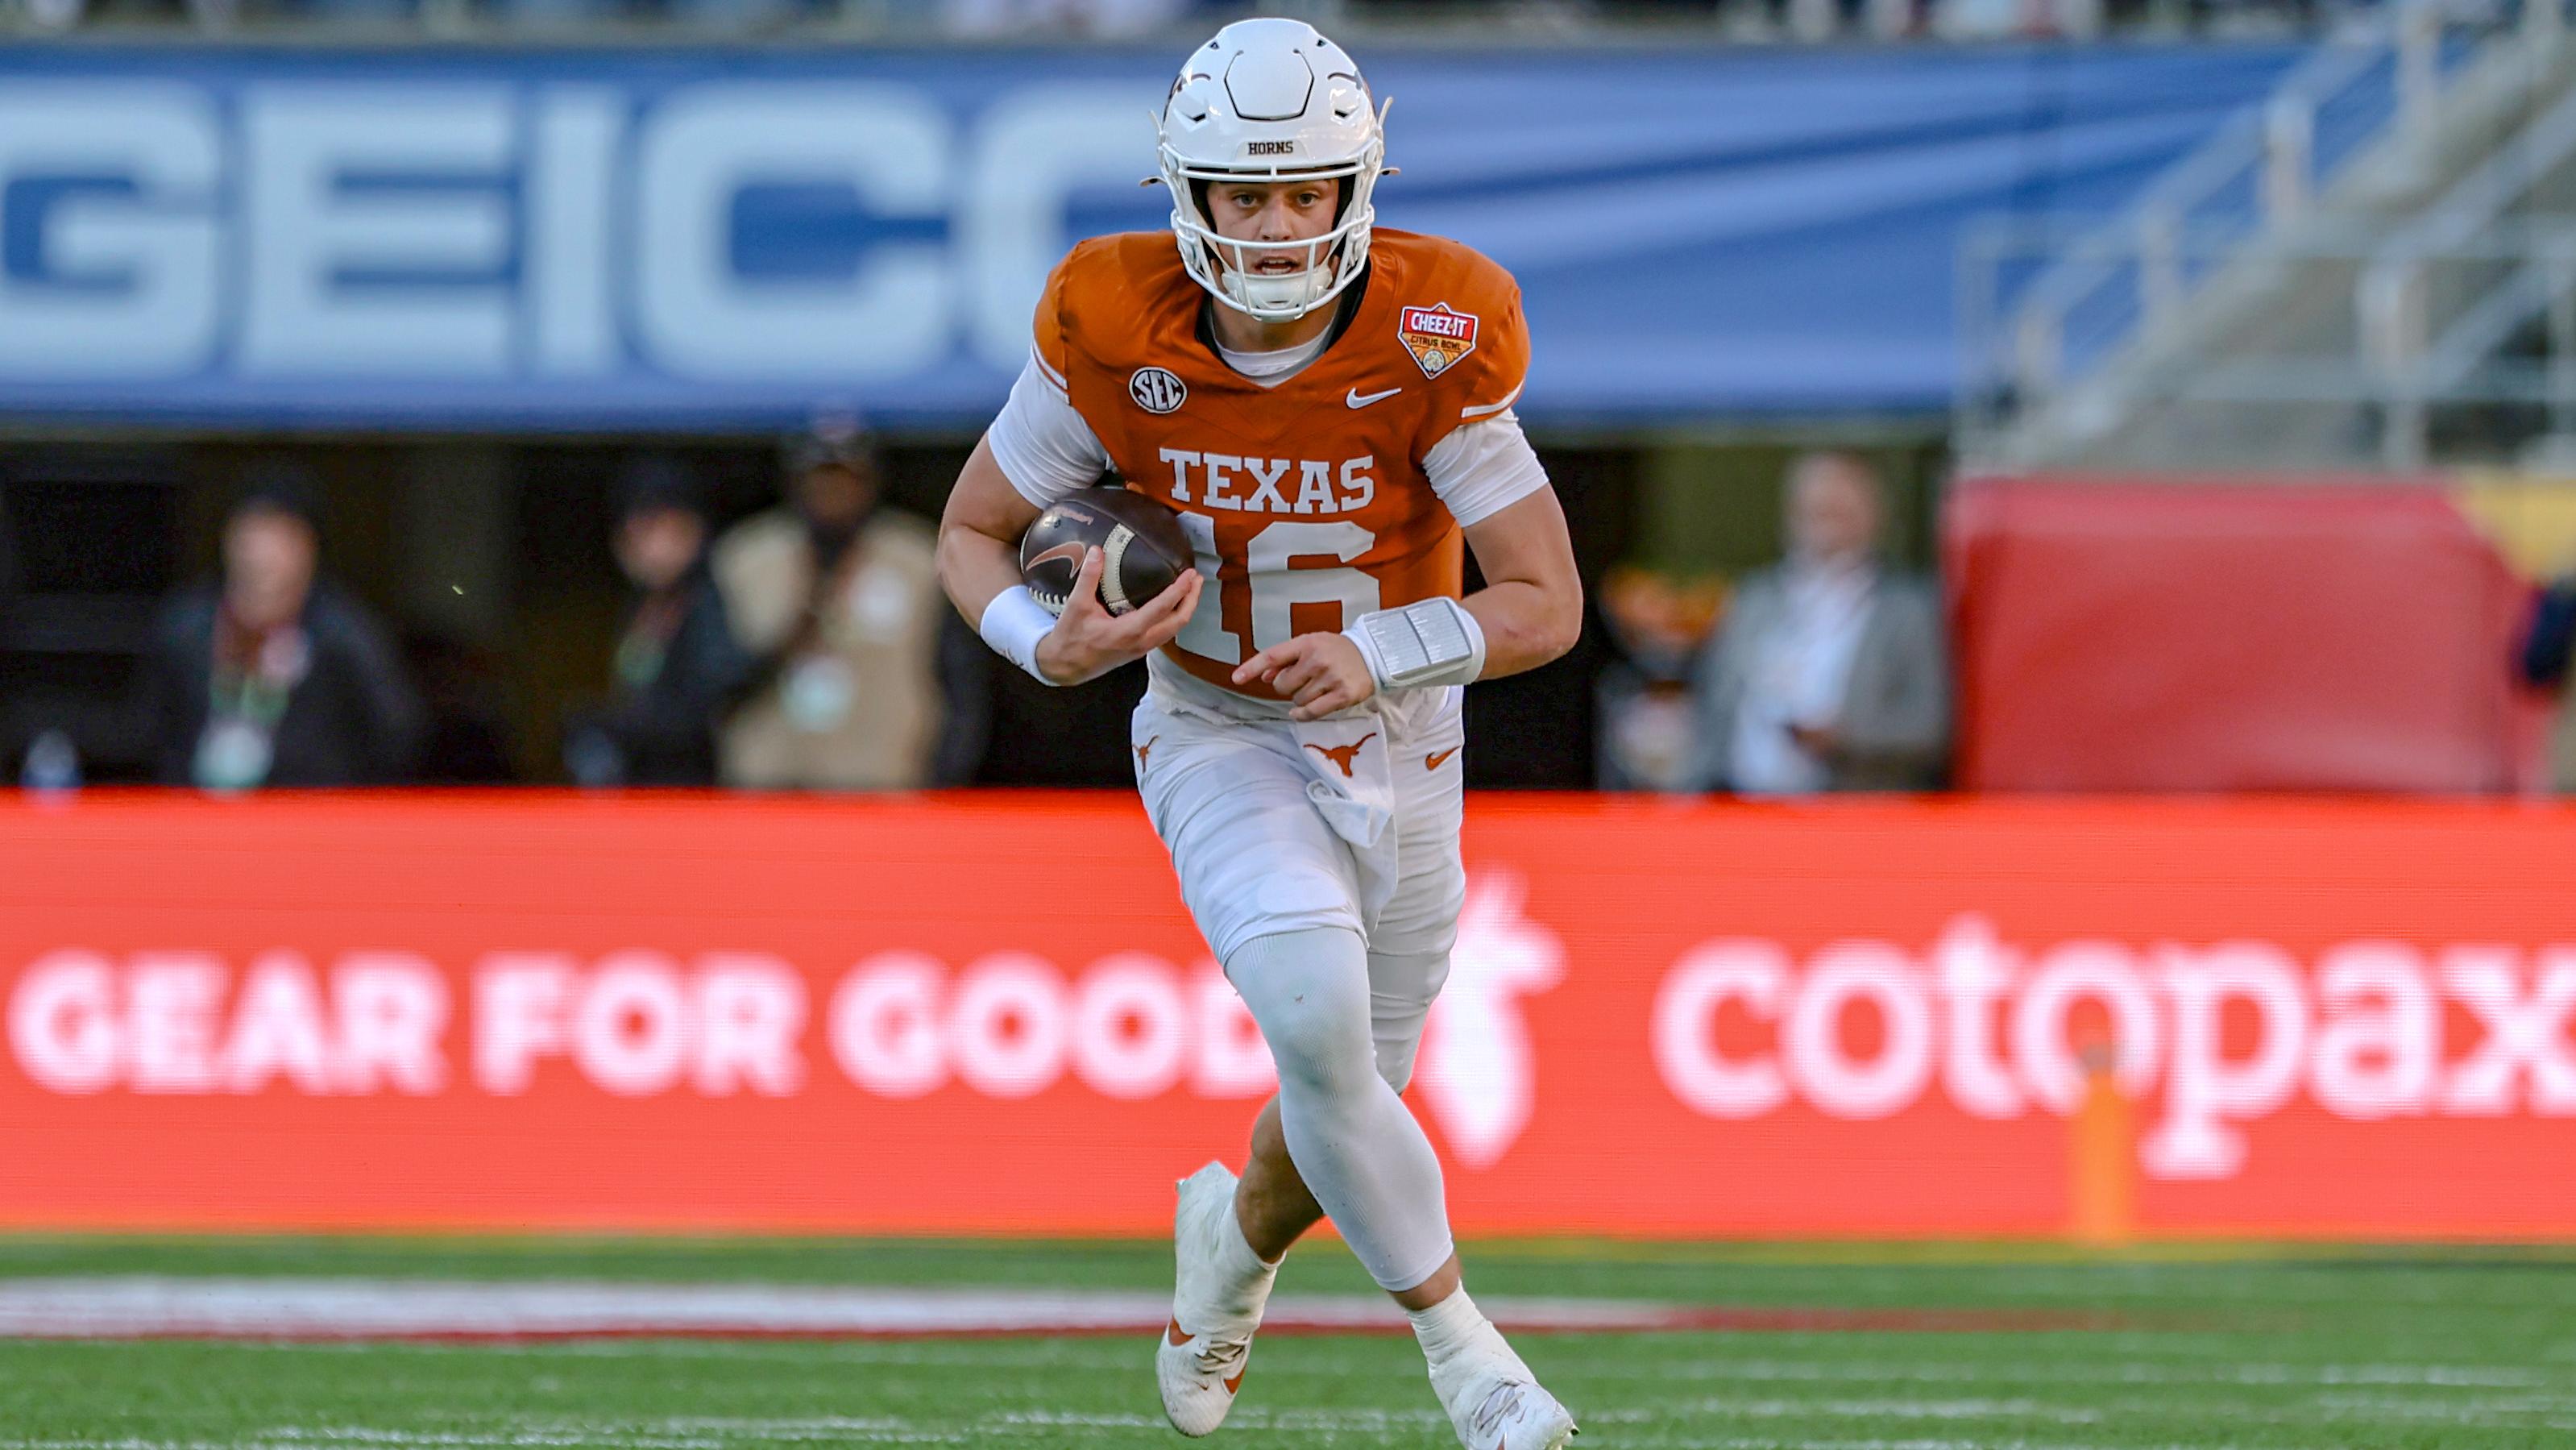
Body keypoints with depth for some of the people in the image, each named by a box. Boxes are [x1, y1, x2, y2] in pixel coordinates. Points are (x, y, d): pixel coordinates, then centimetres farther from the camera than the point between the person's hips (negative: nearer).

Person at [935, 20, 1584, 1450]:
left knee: (1344, 1095, 13)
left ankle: (1237, 1231, 48)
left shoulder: (1431, 347, -21)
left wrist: (1378, 656, -32)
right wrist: (1050, 644, -25)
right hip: (1220, 742, -2)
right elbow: (972, 534, -4)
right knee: (1318, 1015, -27)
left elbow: (1549, 606, -17)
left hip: (1400, 758, 2)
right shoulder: (1112, 339, -19)